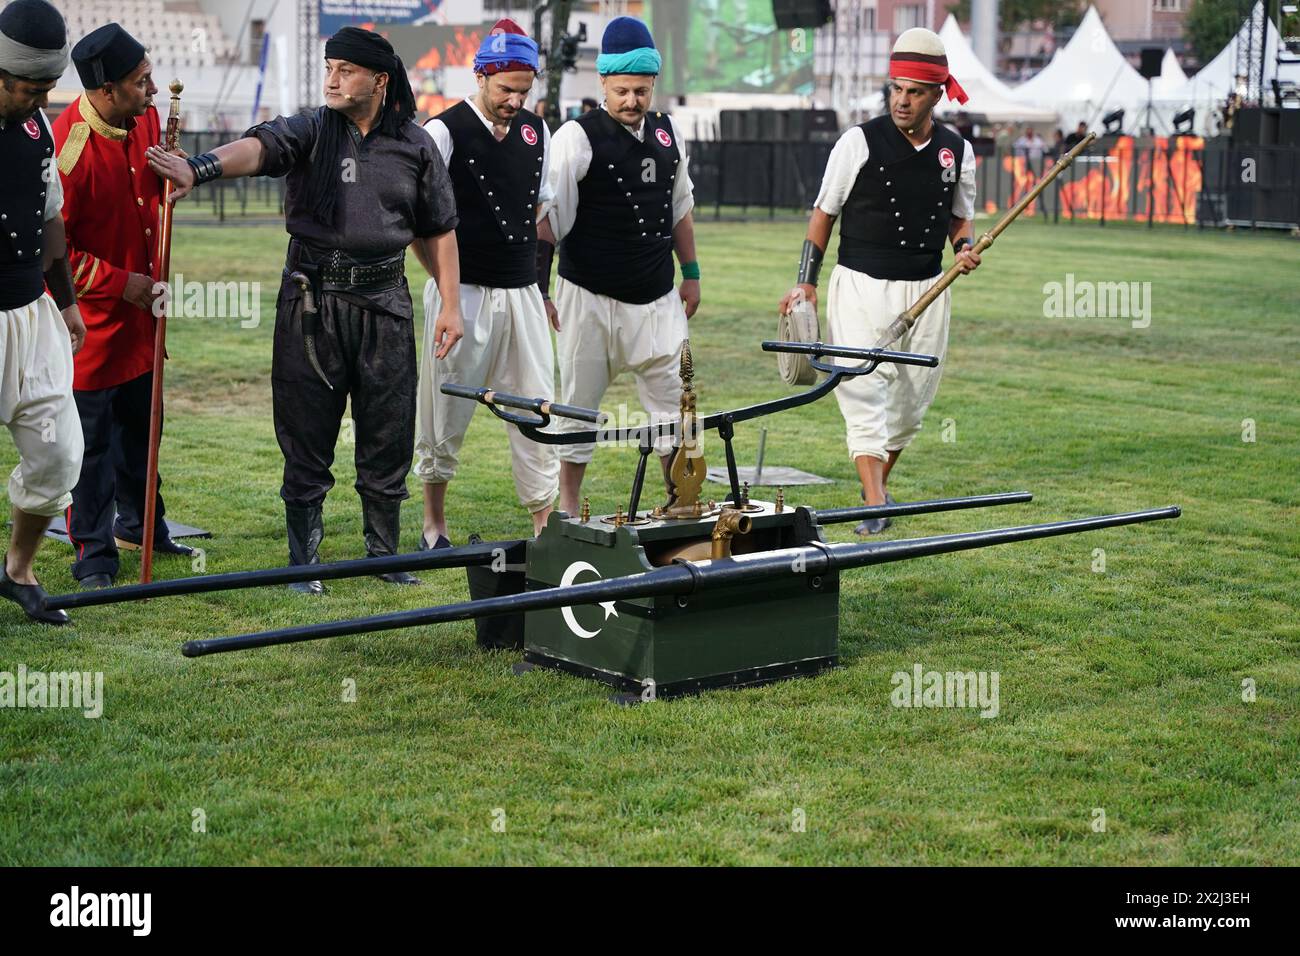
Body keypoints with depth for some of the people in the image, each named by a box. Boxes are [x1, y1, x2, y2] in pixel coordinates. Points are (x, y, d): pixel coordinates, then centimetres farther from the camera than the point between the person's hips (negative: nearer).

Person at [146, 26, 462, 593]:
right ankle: (304, 561, 15)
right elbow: (257, 147, -22)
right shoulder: (309, 132, -1)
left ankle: (384, 555, 23)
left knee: (388, 439, 7)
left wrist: (450, 306, 9)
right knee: (306, 435, 3)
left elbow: (437, 229, 13)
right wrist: (198, 169, -42)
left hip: (384, 303, 1)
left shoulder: (415, 147, 6)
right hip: (311, 300, -1)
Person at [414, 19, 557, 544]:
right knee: (447, 410, 1)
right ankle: (434, 525, 14)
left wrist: (546, 289, 16)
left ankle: (546, 524, 10)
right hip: (463, 290, -5)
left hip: (522, 291, 5)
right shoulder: (444, 131, -7)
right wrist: (447, 283, -15)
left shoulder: (536, 131, 11)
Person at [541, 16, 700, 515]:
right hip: (591, 298, -4)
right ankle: (568, 508, 17)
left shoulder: (668, 134, 8)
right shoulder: (577, 137, -9)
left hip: (657, 297, 5)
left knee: (674, 400, 6)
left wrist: (691, 273, 20)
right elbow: (548, 217, -9)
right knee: (579, 403, 5)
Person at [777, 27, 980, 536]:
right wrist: (806, 283, -4)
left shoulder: (957, 151, 5)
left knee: (911, 401, 11)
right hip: (861, 287, -4)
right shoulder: (860, 141, -5)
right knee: (864, 389, -15)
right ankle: (876, 505, -20)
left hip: (927, 291, 4)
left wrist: (965, 248, -4)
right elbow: (824, 212, 2)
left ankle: (875, 487, 30)